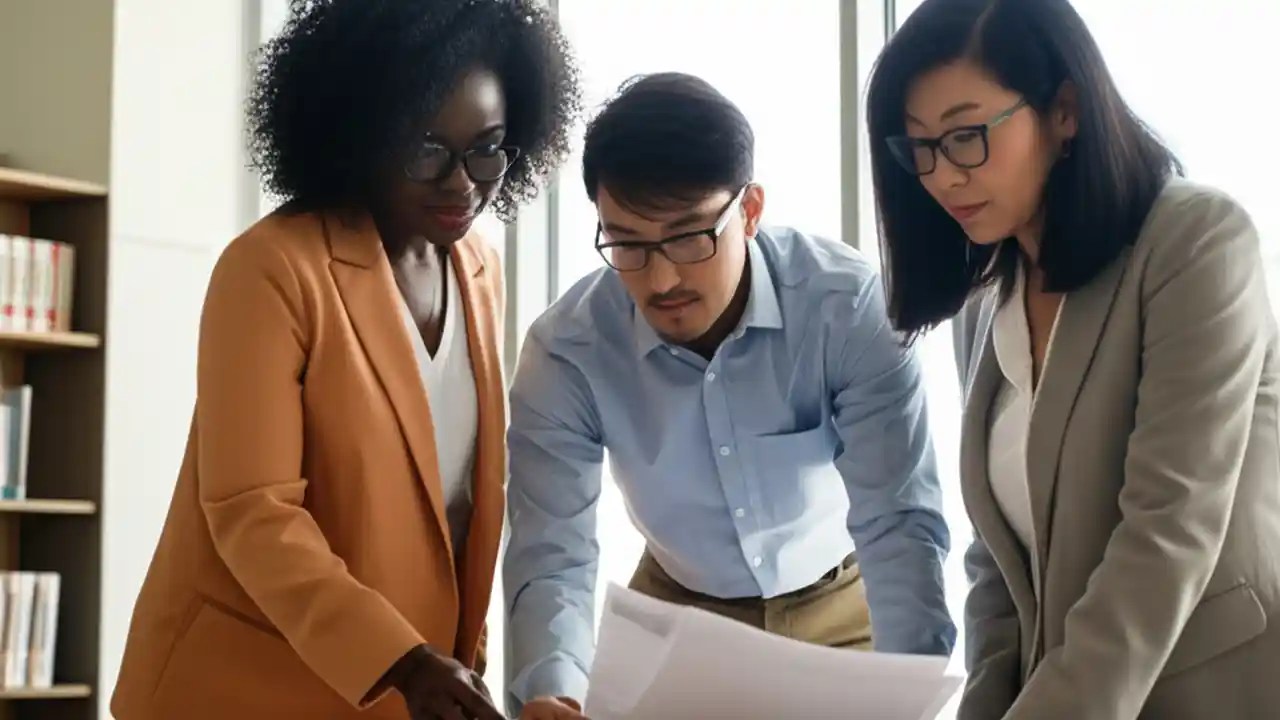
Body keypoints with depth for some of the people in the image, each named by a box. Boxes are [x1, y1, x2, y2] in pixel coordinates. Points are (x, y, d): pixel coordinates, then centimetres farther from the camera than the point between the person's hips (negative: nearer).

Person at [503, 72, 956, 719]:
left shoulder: (849, 306, -26)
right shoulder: (565, 352, -22)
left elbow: (900, 524, -28)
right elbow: (551, 554, -25)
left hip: (841, 605, 0)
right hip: (679, 616, 1)